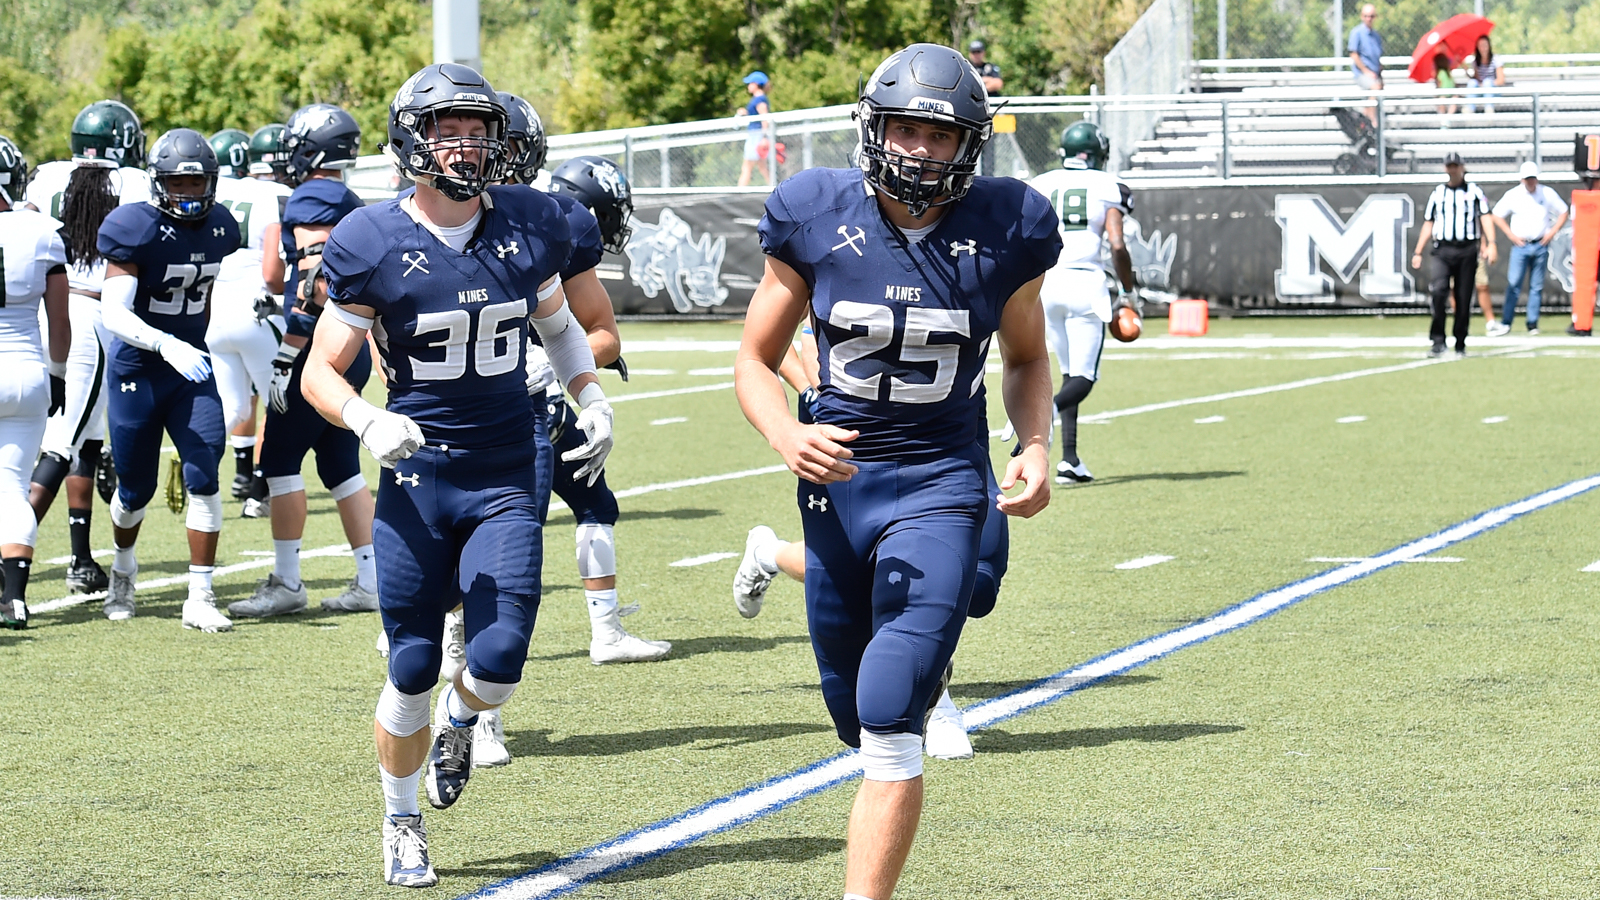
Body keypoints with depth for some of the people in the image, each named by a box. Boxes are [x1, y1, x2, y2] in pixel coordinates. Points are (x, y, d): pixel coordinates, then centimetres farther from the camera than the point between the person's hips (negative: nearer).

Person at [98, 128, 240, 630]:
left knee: (204, 478, -11)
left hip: (191, 368, 4)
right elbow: (113, 313, -25)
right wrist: (167, 345, -39)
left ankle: (200, 598, -6)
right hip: (137, 370, -4)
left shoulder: (220, 229, 1)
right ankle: (123, 570, 39)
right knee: (136, 489, 8)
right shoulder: (137, 230, -17)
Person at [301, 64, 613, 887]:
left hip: (507, 479, 2)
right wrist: (368, 422, -23)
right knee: (412, 672, 2)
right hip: (417, 476, -2)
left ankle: (460, 716, 28)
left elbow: (557, 324, 20)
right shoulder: (374, 245, -9)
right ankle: (401, 824, 24)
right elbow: (320, 371, -4)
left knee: (497, 663, -9)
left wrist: (592, 398, 5)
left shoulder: (529, 225, 1)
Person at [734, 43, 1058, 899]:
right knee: (859, 719, 16)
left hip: (940, 485, -2)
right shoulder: (817, 219, -6)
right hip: (837, 479, 2)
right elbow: (755, 361, 2)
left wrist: (1035, 446, -7)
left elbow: (1026, 358, 12)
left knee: (890, 724, -15)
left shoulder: (1003, 230, -6)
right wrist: (788, 437, -19)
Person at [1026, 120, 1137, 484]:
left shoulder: (1041, 186, 10)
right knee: (1083, 377, -1)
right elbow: (1117, 245, -7)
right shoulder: (1107, 188, 1)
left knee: (1070, 373, 16)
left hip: (1045, 283, 4)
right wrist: (1129, 293, 4)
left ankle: (1070, 460, 7)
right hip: (1086, 283, -4)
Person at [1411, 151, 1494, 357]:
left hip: (1467, 250, -1)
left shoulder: (1474, 192, 9)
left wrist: (1490, 244, -15)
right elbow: (1428, 224, 17)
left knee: (1464, 299, 2)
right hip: (1443, 250, 1)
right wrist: (1418, 252, 10)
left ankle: (1460, 345, 12)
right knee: (1439, 291, -20)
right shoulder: (1437, 194, 16)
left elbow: (1485, 218, 0)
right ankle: (1438, 341, -18)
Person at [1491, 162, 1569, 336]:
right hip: (1520, 245, -1)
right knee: (1514, 284, -8)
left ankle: (1533, 323, 8)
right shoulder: (1512, 195, 0)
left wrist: (1552, 232, 0)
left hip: (1541, 245, 1)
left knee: (1537, 286, 4)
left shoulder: (1548, 194, 2)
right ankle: (1506, 322, -4)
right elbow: (1497, 215, 7)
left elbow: (1563, 212, 12)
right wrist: (1511, 234, -2)